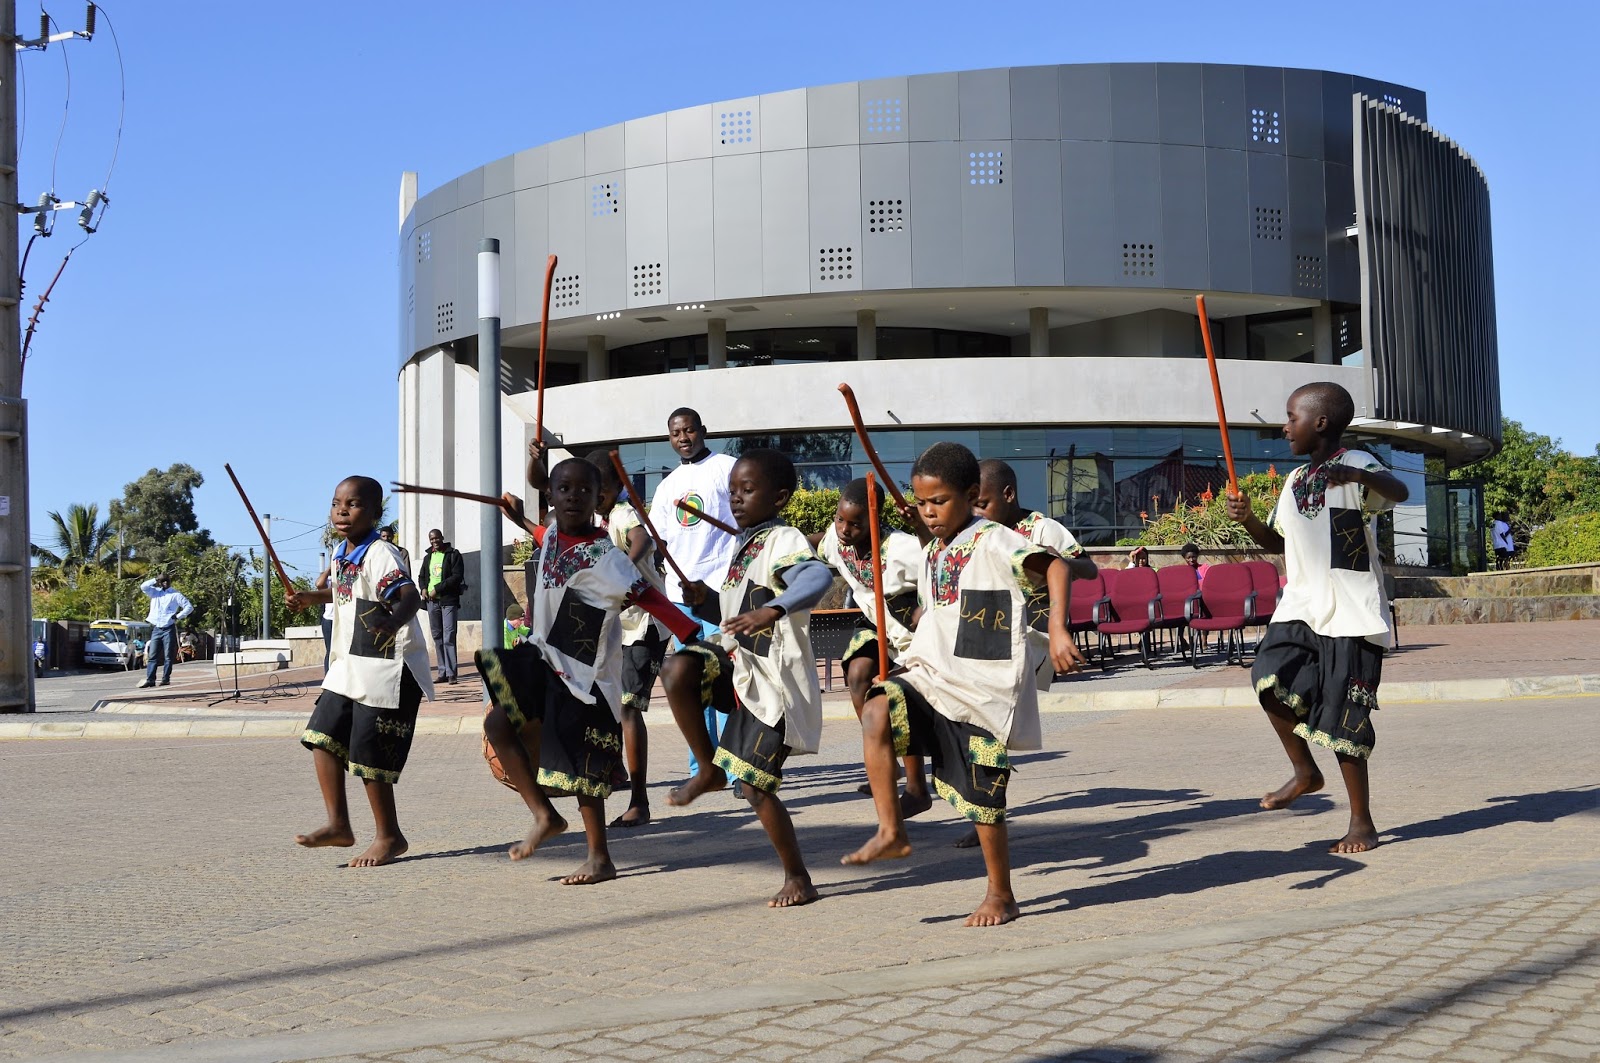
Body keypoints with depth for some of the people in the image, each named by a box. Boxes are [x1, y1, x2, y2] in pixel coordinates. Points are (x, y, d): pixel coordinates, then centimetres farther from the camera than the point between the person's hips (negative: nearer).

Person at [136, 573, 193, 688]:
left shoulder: (175, 595, 2)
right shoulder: (155, 592, 14)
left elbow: (189, 607, -1)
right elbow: (143, 587, 1)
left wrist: (178, 616, -8)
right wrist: (155, 580, 1)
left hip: (169, 629, -4)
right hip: (156, 629, 4)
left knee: (168, 656, -2)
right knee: (152, 656, 0)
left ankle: (166, 679, 0)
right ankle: (150, 680, -2)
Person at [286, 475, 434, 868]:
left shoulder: (380, 555, -18)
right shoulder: (341, 553, 10)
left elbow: (410, 595, -35)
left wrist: (392, 621, -54)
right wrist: (311, 597, 34)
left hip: (386, 669, -9)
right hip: (348, 666, 9)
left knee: (369, 753, -5)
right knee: (322, 737, 6)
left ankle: (389, 836, 10)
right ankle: (338, 824, 15)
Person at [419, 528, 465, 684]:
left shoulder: (453, 554, -2)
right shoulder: (428, 557, 17)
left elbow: (457, 576, -11)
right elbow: (422, 576, 28)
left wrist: (437, 589, -14)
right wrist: (423, 588, 5)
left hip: (448, 600, -6)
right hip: (432, 601, 6)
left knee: (449, 637, -11)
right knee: (437, 637, 7)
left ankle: (451, 673, -10)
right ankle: (443, 672, 11)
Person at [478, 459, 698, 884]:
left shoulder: (604, 558, -22)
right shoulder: (551, 537, 1)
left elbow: (651, 599, -26)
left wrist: (696, 638, -33)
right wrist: (522, 520, 40)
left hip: (585, 674, -8)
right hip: (546, 659, 8)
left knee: (581, 768, 0)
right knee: (497, 722, 1)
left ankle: (600, 858, 17)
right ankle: (544, 815, 12)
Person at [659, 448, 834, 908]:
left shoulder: (783, 541, -14)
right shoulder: (744, 545, 13)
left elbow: (817, 577, -37)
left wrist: (774, 609, -53)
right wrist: (707, 599, 3)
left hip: (773, 679, -7)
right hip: (735, 660, 7)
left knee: (756, 786, -4)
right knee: (677, 670, -22)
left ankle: (798, 878, 16)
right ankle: (709, 770, -2)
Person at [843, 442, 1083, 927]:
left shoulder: (993, 542, -10)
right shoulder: (931, 556, 13)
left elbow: (1055, 566, -23)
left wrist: (1057, 630, -34)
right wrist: (914, 656, 18)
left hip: (986, 687, -6)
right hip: (933, 678, 6)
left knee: (984, 798, 2)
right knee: (877, 712, -23)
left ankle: (1001, 894, 23)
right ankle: (891, 832, -17)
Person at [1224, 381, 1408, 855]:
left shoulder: (1356, 465, -7)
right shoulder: (1294, 481, 17)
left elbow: (1399, 492, -27)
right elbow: (1279, 542, 27)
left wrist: (1359, 476, -47)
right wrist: (1247, 519, 7)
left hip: (1350, 612, -6)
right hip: (1300, 606, 7)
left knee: (1342, 718, -4)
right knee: (1271, 678, -17)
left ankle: (1362, 822, 10)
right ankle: (1304, 771, 6)